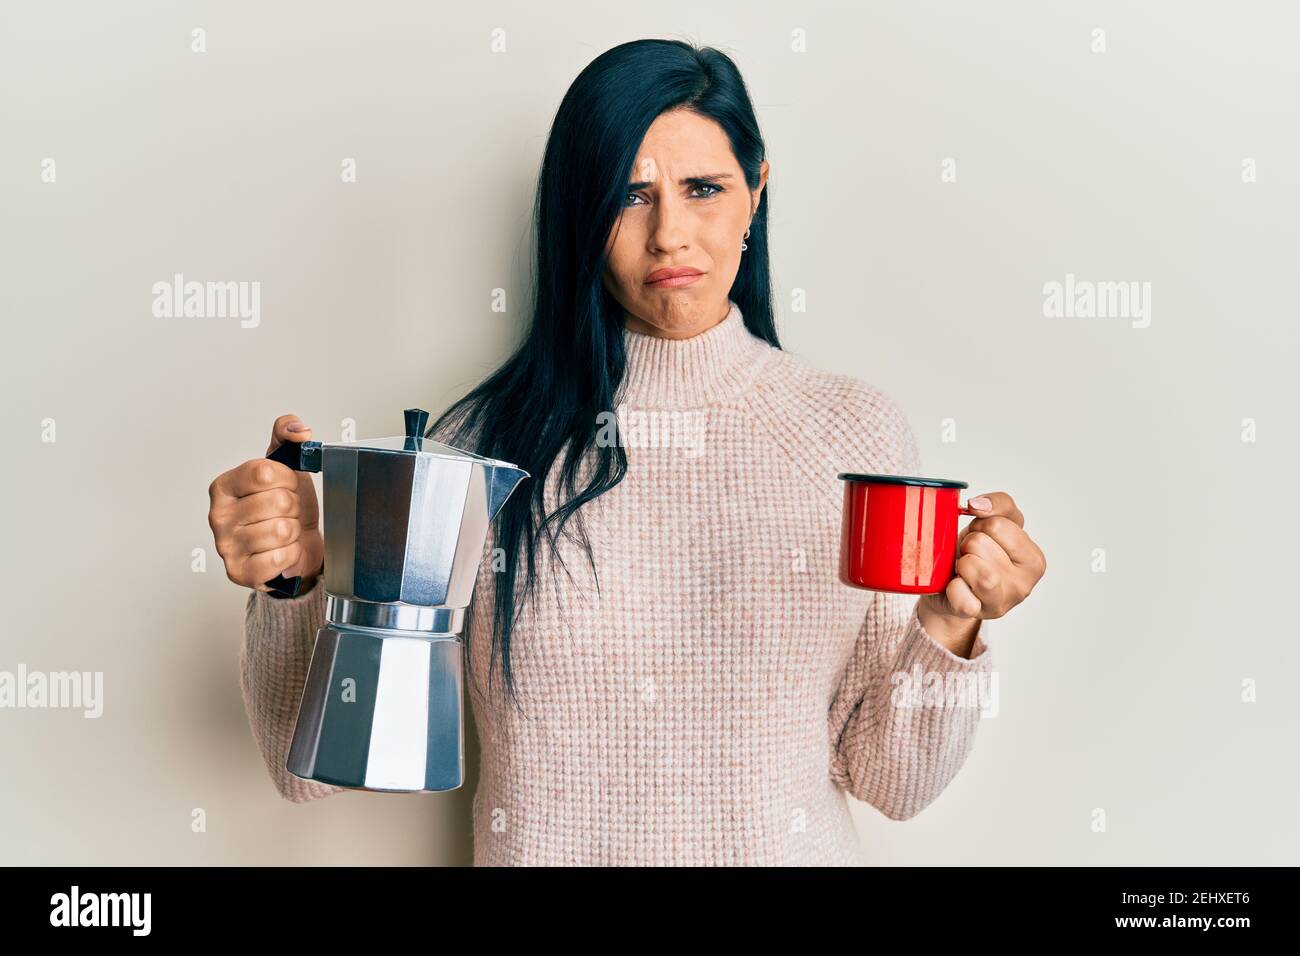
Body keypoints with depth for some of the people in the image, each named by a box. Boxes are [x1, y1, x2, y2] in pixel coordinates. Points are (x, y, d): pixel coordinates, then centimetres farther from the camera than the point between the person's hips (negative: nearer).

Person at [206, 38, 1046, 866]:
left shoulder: (858, 432, -9)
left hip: (790, 847, 1)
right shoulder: (483, 442, -11)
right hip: (534, 848, 0)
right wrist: (297, 580, -26)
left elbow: (889, 780, -6)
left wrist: (949, 629, -22)